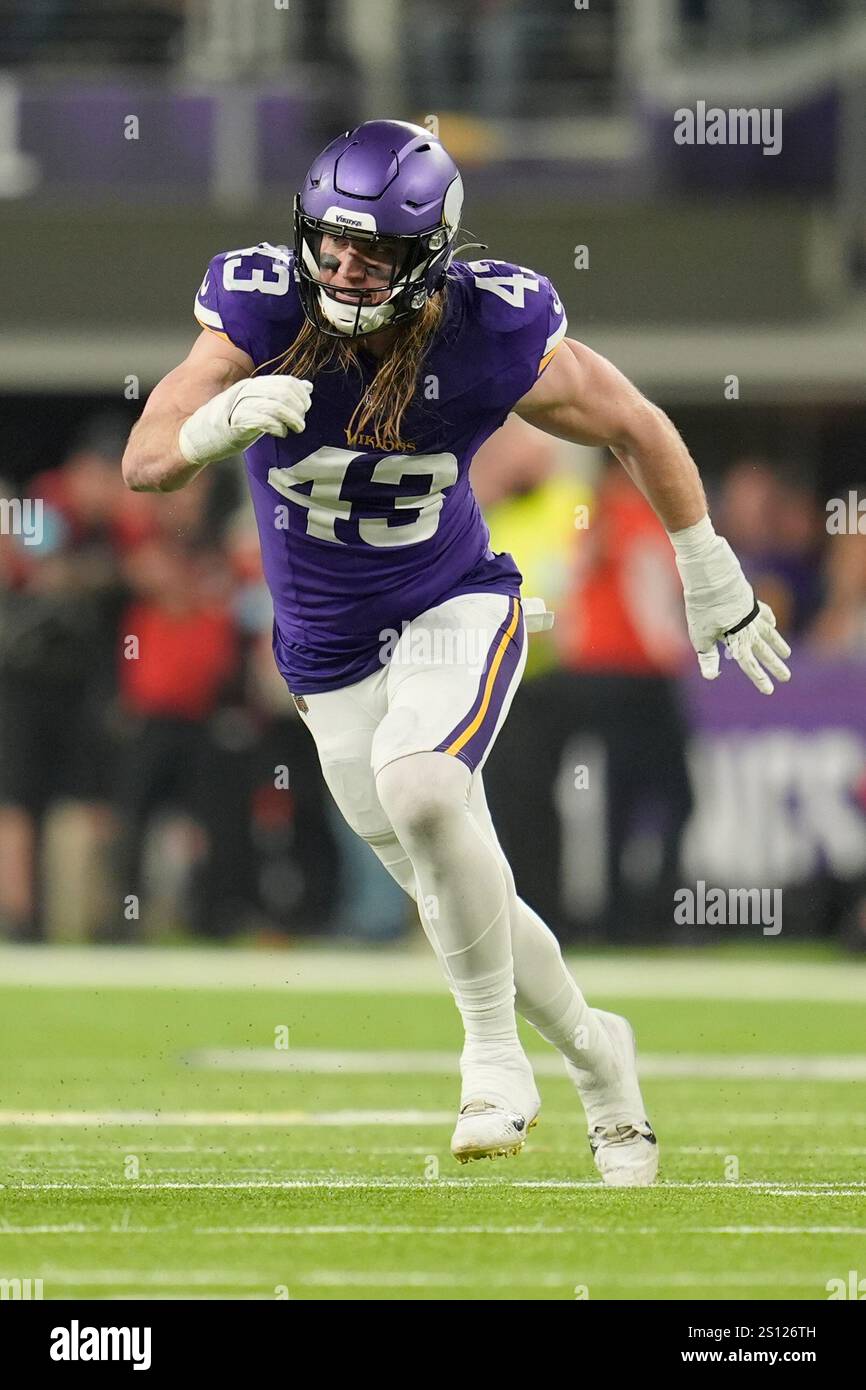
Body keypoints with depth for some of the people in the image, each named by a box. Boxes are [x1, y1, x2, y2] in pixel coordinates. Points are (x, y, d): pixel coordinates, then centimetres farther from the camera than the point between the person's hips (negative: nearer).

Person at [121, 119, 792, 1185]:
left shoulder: (488, 338, -22)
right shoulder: (262, 312, -20)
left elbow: (635, 428, -5)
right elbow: (144, 464, -24)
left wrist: (711, 578, 5)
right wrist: (221, 422, -47)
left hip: (455, 608, -3)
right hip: (328, 649, 3)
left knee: (420, 789, -32)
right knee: (454, 891, 10)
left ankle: (494, 1052, -14)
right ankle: (590, 1050, 36)